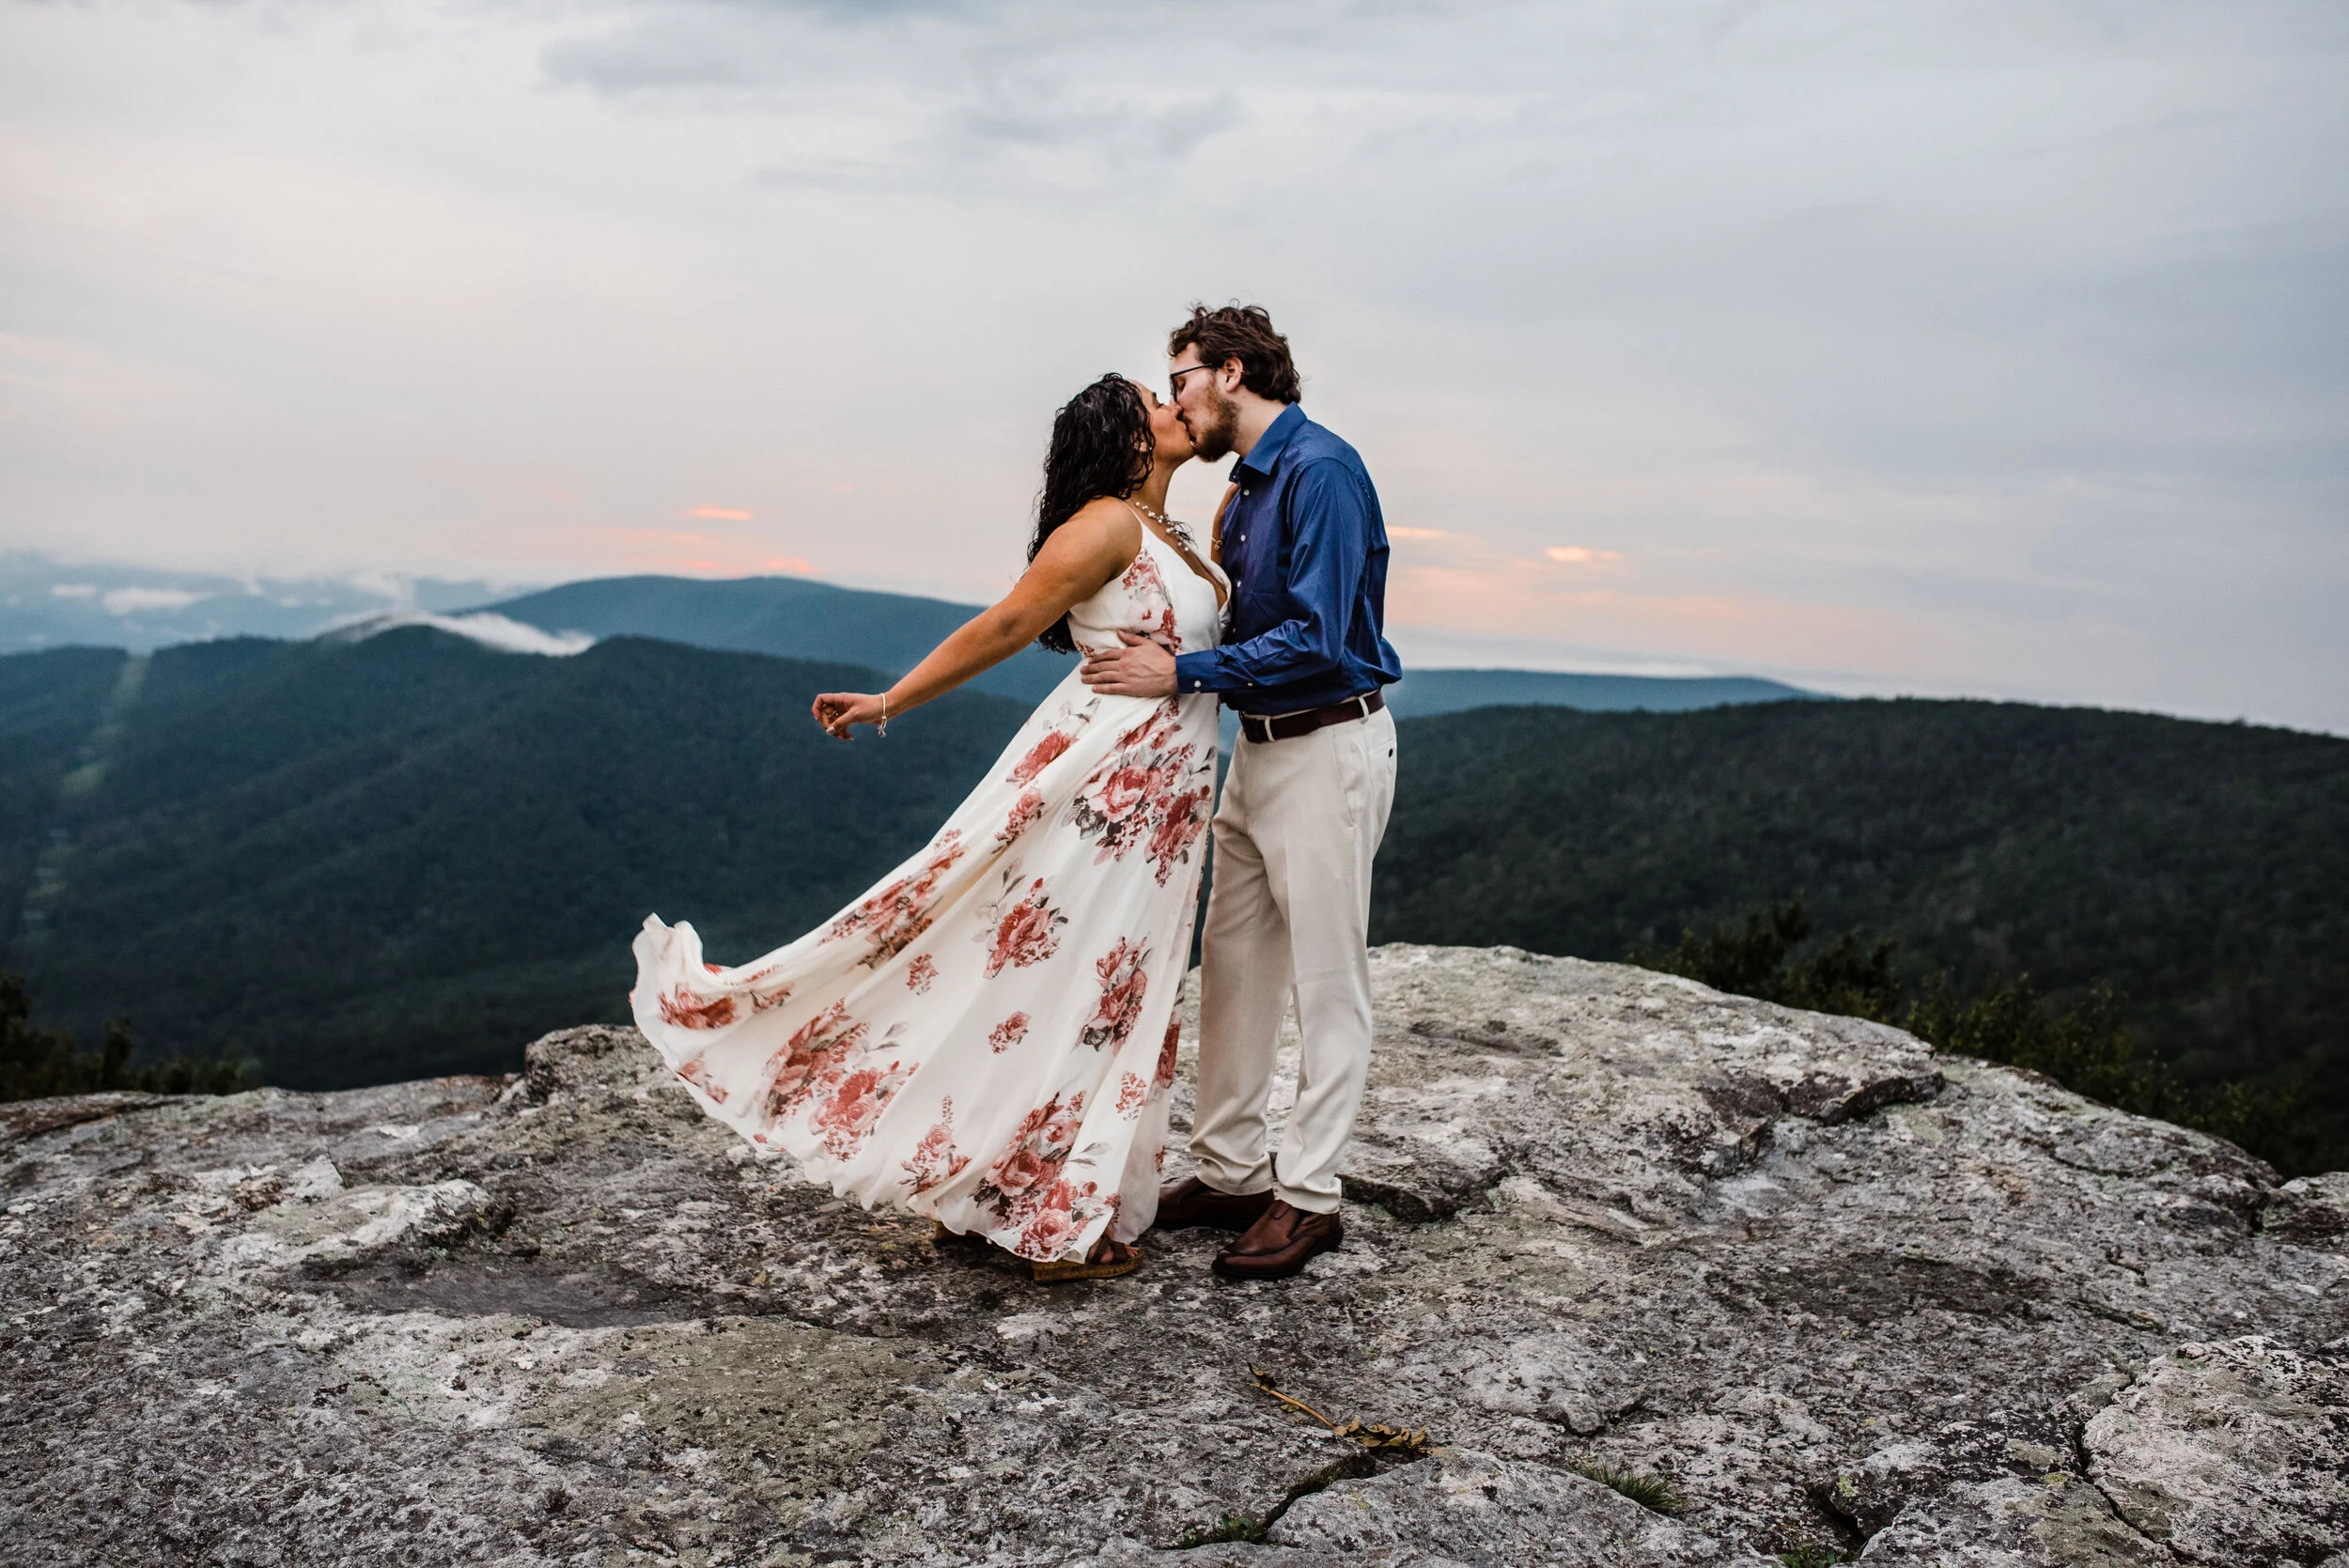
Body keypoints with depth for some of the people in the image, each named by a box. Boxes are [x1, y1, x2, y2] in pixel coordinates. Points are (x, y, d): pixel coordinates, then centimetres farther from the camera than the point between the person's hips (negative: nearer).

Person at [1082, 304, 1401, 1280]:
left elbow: (1317, 638, -23)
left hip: (1330, 749, -9)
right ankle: (1230, 1171, 22)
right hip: (1260, 748, 10)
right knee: (1233, 963, 12)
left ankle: (1309, 1196, 9)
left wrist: (1183, 674, -21)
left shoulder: (1320, 469, -15)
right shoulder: (1245, 486, 13)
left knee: (1327, 979, -1)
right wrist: (1153, 644, 4)